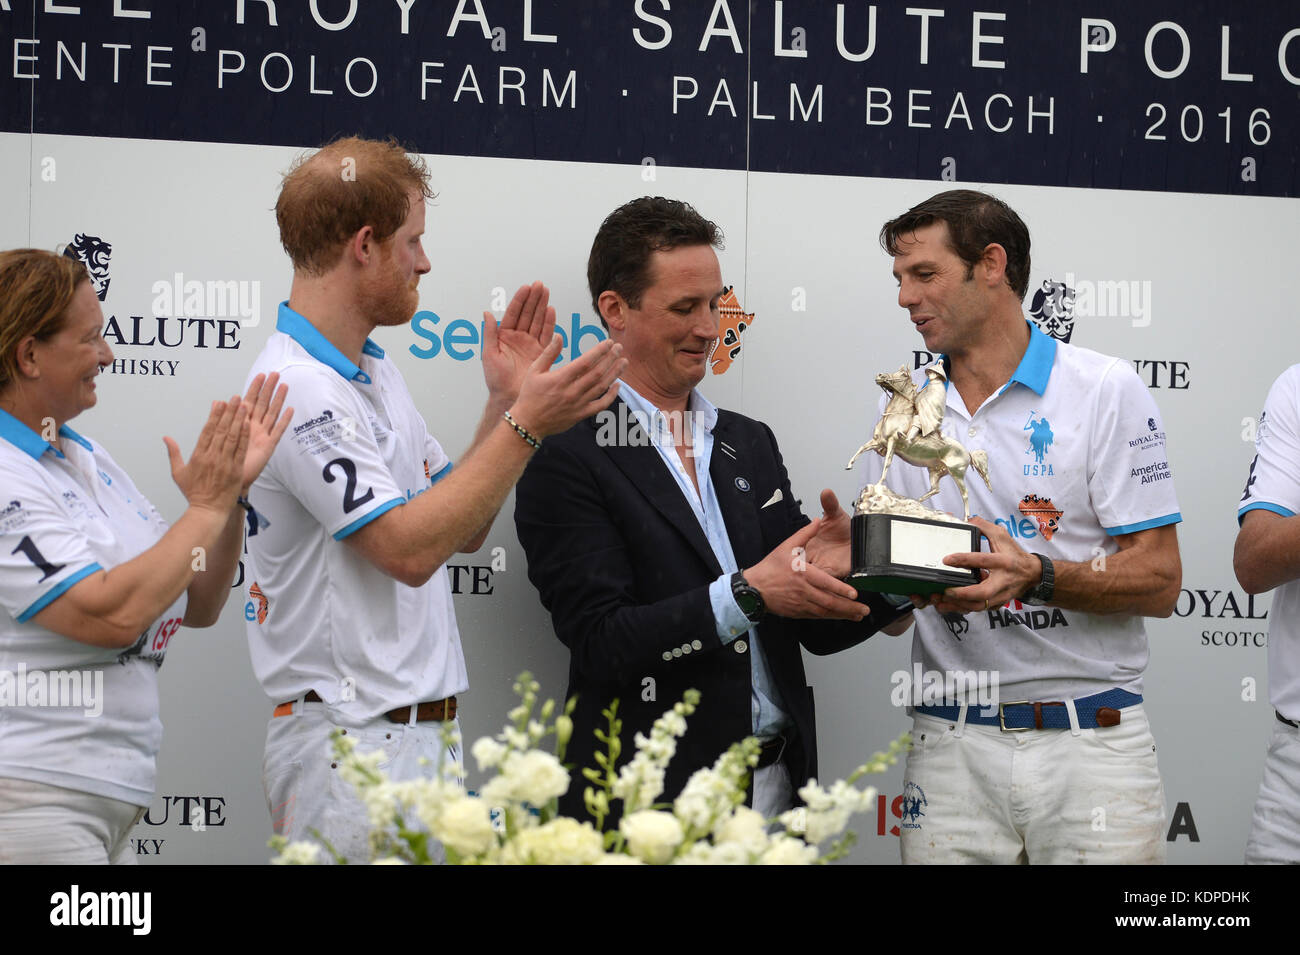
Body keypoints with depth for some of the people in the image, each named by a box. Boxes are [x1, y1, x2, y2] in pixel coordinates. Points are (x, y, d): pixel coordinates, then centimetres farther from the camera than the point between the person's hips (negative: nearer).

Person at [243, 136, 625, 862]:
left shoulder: (375, 372, 14)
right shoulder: (295, 388, -16)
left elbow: (461, 529, 16)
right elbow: (408, 548, -22)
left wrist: (505, 404, 6)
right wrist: (525, 424, -19)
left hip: (421, 736, 9)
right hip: (351, 741, -9)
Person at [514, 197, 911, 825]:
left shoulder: (751, 443, 13)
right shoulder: (567, 457, -8)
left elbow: (816, 627, 12)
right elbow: (601, 642, -17)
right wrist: (747, 592, -24)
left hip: (780, 789, 6)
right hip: (651, 805, -6)